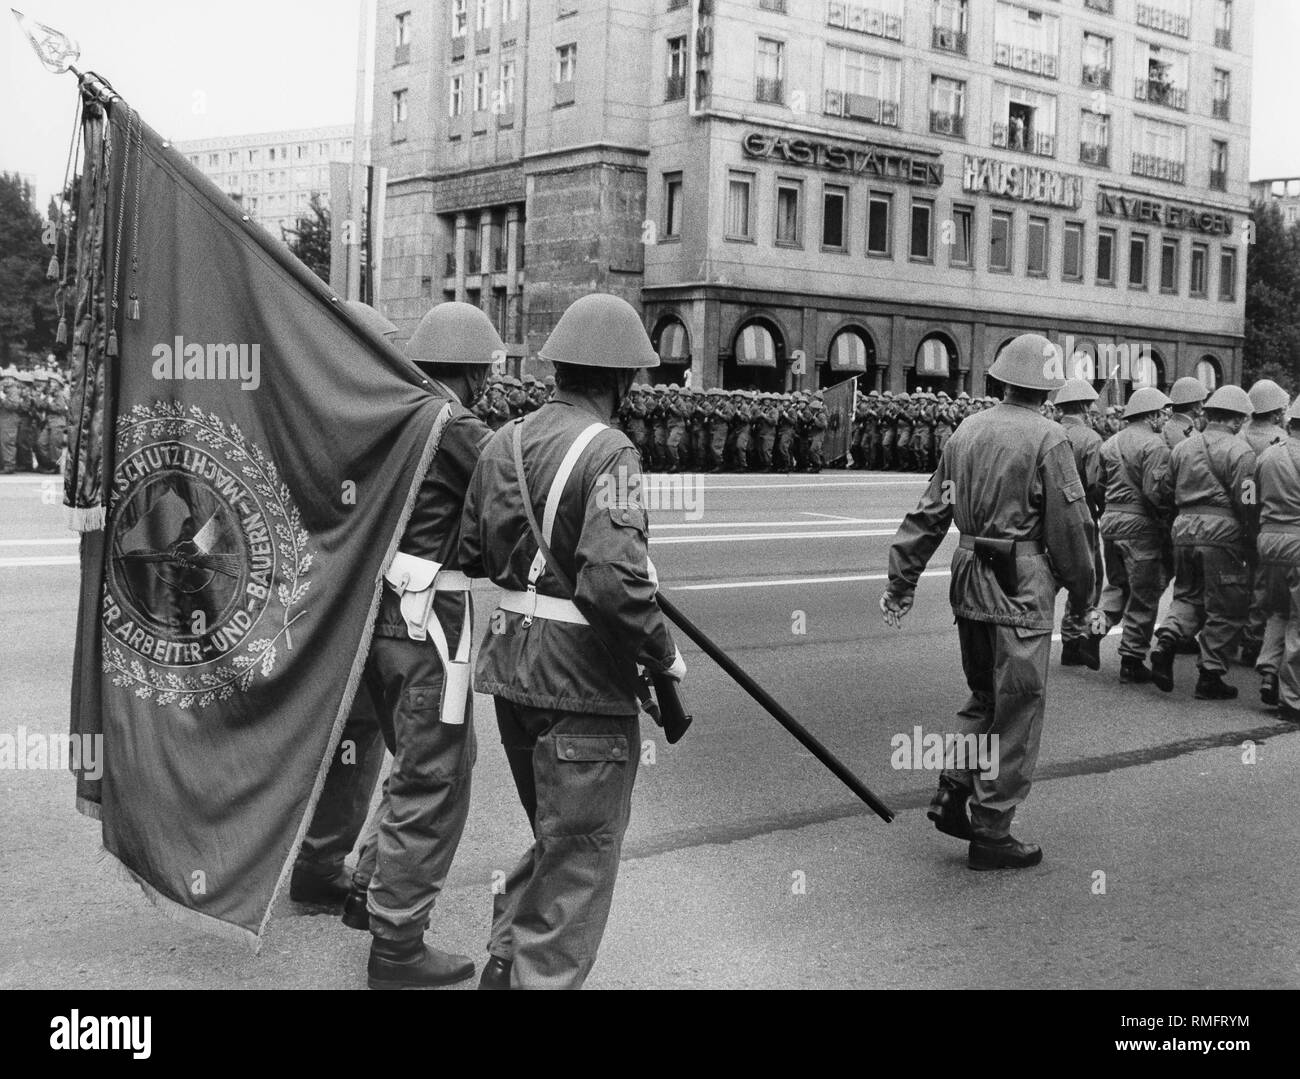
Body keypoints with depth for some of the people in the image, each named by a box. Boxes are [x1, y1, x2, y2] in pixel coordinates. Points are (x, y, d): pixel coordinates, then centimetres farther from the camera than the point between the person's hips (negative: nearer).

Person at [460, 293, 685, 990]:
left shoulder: (504, 442, 6)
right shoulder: (607, 452, -18)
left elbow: (471, 554, 12)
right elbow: (614, 582, -27)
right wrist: (662, 655, -13)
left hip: (509, 670, 8)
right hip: (585, 684, -8)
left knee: (555, 835, 25)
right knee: (579, 859, 7)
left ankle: (505, 963, 31)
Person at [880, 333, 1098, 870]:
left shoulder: (967, 430, 8)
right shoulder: (1047, 439, -11)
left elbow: (929, 513, 10)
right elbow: (1070, 527, -10)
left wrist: (902, 580, 15)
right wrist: (1084, 598, 1)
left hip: (970, 582, 6)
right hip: (1021, 588, -6)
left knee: (984, 697, 23)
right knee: (1016, 710, 3)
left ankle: (953, 794, 13)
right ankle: (990, 833, 9)